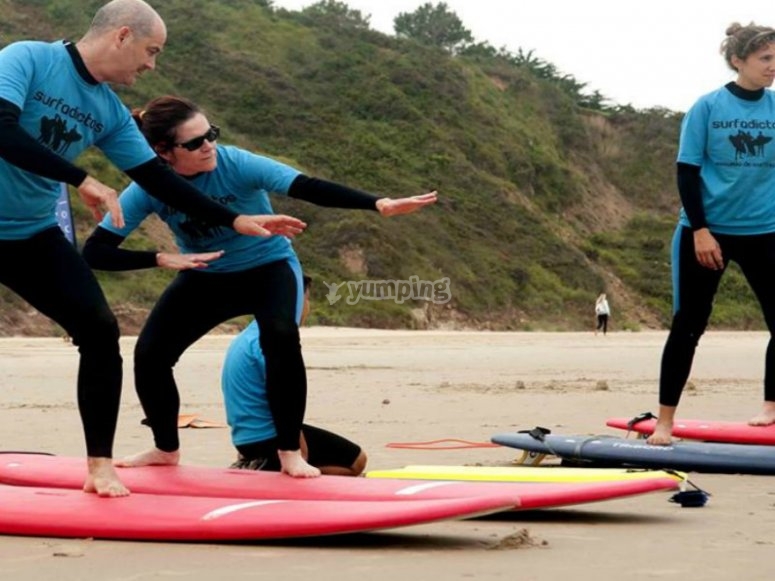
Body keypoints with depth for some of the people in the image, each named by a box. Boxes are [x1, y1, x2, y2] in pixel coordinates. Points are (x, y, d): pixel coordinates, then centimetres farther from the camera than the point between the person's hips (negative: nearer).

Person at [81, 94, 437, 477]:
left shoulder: (236, 164, -28)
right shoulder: (148, 190, -21)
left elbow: (307, 187, -38)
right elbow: (95, 252, -21)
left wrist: (378, 205, -50)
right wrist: (162, 259, -34)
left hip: (268, 267, -3)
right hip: (205, 277, 3)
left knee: (280, 337, -32)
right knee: (149, 354, -11)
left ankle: (290, 453, -18)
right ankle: (166, 450, 15)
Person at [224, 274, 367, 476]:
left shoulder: (246, 336, 14)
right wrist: (299, 456, -18)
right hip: (268, 438, -10)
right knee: (355, 461, -2)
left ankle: (255, 467, 7)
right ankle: (269, 472, -12)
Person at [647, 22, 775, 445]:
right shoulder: (708, 108, -6)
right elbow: (687, 172, -5)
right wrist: (700, 230, -12)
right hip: (707, 231, -3)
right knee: (688, 325, 1)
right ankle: (665, 420, 8)